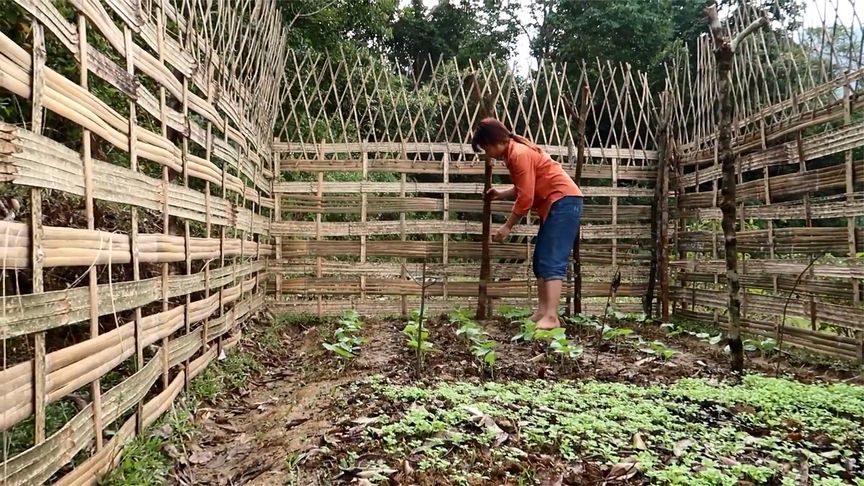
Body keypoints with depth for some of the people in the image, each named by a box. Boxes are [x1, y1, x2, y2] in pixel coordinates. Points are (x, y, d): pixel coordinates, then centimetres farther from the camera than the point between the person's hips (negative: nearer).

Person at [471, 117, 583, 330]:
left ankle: (551, 318, -19)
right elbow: (525, 188, 16)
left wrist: (507, 227, -12)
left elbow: (526, 198, -19)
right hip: (555, 204, 11)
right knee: (541, 261, 8)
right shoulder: (514, 152, 12)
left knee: (552, 262, -16)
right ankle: (542, 313, 9)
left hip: (564, 201, -11)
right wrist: (502, 193, 9)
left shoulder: (519, 154, -18)